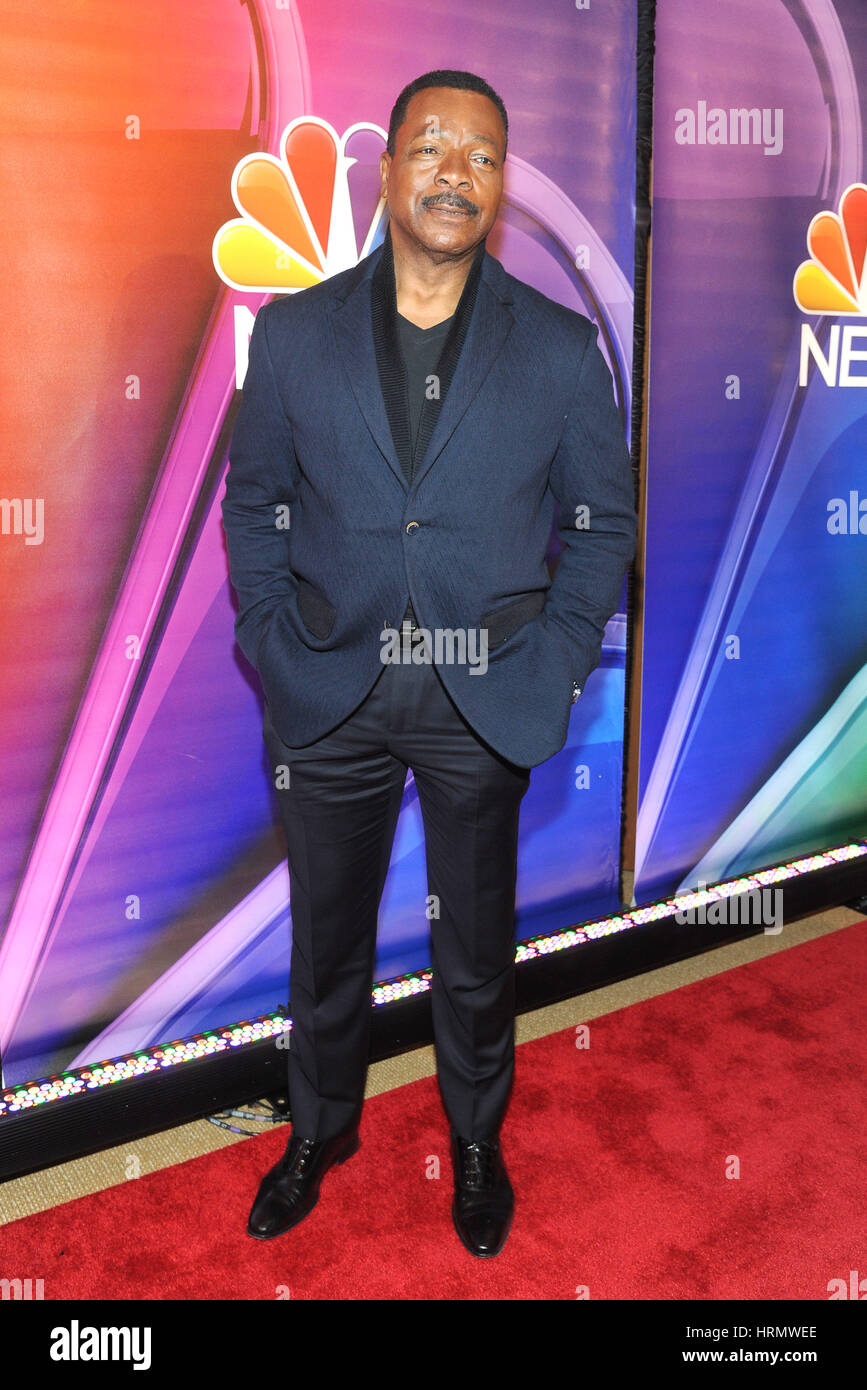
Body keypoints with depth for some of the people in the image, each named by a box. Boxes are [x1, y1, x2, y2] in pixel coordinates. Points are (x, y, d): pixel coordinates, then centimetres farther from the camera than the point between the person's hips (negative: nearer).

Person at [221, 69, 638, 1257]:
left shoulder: (561, 347, -1)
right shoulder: (294, 333, 1)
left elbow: (601, 517, 4)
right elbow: (254, 501, 7)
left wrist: (557, 661, -5)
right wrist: (272, 644, -2)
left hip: (485, 701, 0)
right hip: (331, 694, 1)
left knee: (477, 948, 15)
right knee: (326, 936, 17)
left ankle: (477, 1144, 41)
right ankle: (320, 1129, 43)